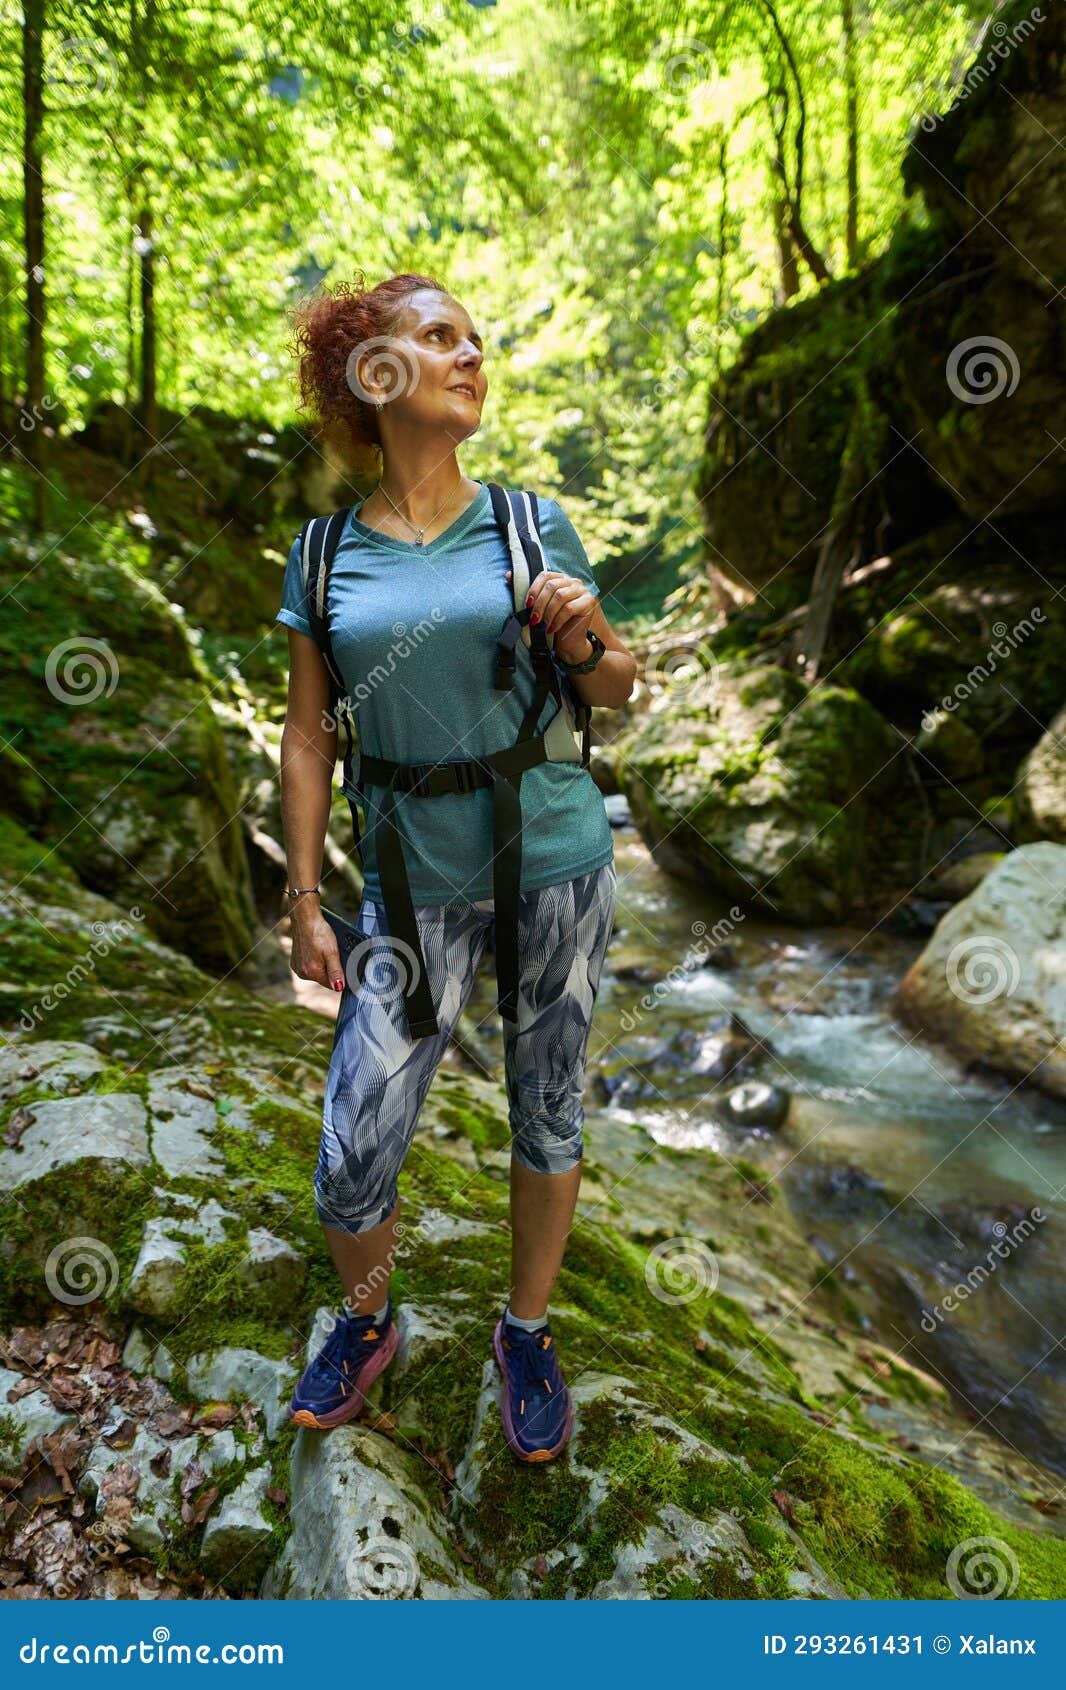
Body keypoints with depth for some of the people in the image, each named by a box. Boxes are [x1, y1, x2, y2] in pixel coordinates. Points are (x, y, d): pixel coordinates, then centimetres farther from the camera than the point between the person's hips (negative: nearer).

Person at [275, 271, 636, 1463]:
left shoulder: (533, 527, 3)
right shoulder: (326, 556, 4)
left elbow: (617, 691, 9)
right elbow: (308, 739, 5)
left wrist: (580, 638, -13)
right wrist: (303, 899, 2)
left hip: (556, 865, 1)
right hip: (416, 884, 0)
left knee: (546, 1111, 13)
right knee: (351, 1163, 1)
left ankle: (526, 1333, 40)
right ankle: (365, 1324, 36)